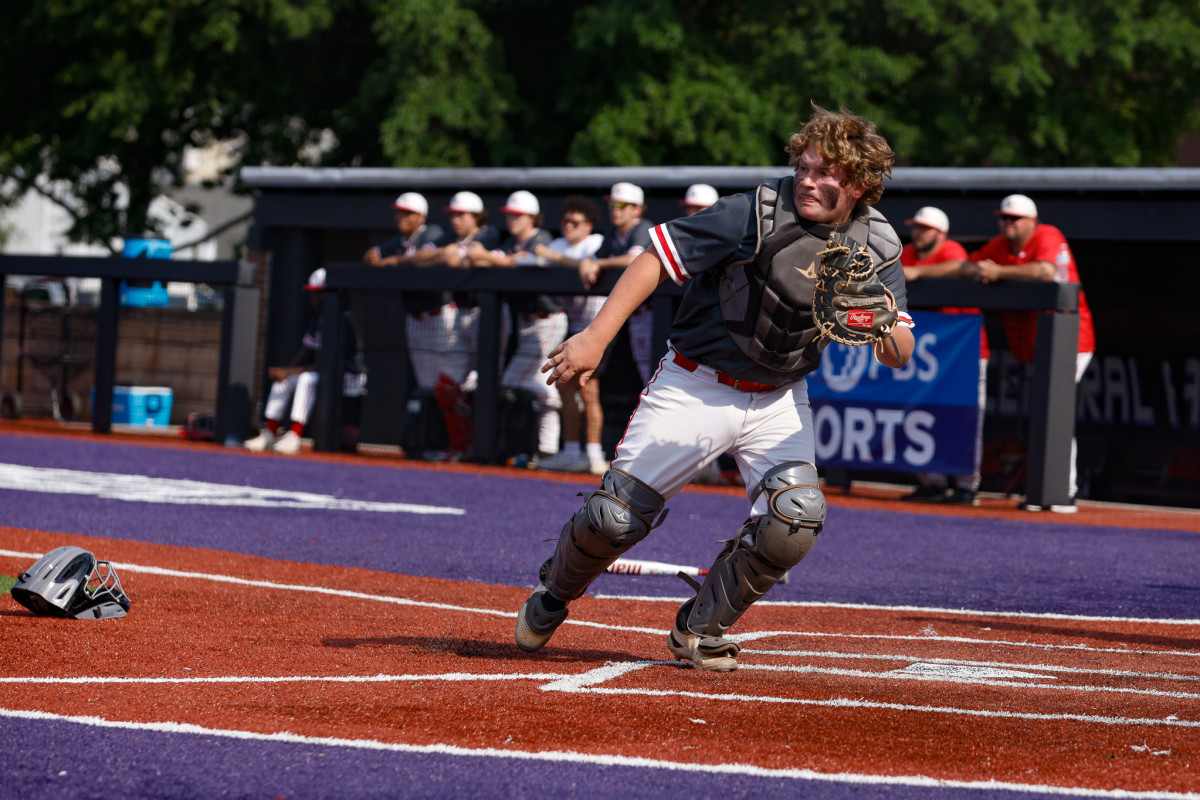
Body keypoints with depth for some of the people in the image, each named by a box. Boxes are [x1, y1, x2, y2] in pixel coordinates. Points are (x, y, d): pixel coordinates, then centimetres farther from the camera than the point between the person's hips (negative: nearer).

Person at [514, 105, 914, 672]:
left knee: (797, 518, -21)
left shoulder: (877, 247, -5)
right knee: (613, 518, -7)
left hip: (779, 401, 3)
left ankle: (698, 629, 2)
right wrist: (596, 336, -24)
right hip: (695, 386, -3)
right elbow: (658, 257, -17)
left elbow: (900, 357, -2)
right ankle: (554, 594, 28)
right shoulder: (756, 214, -18)